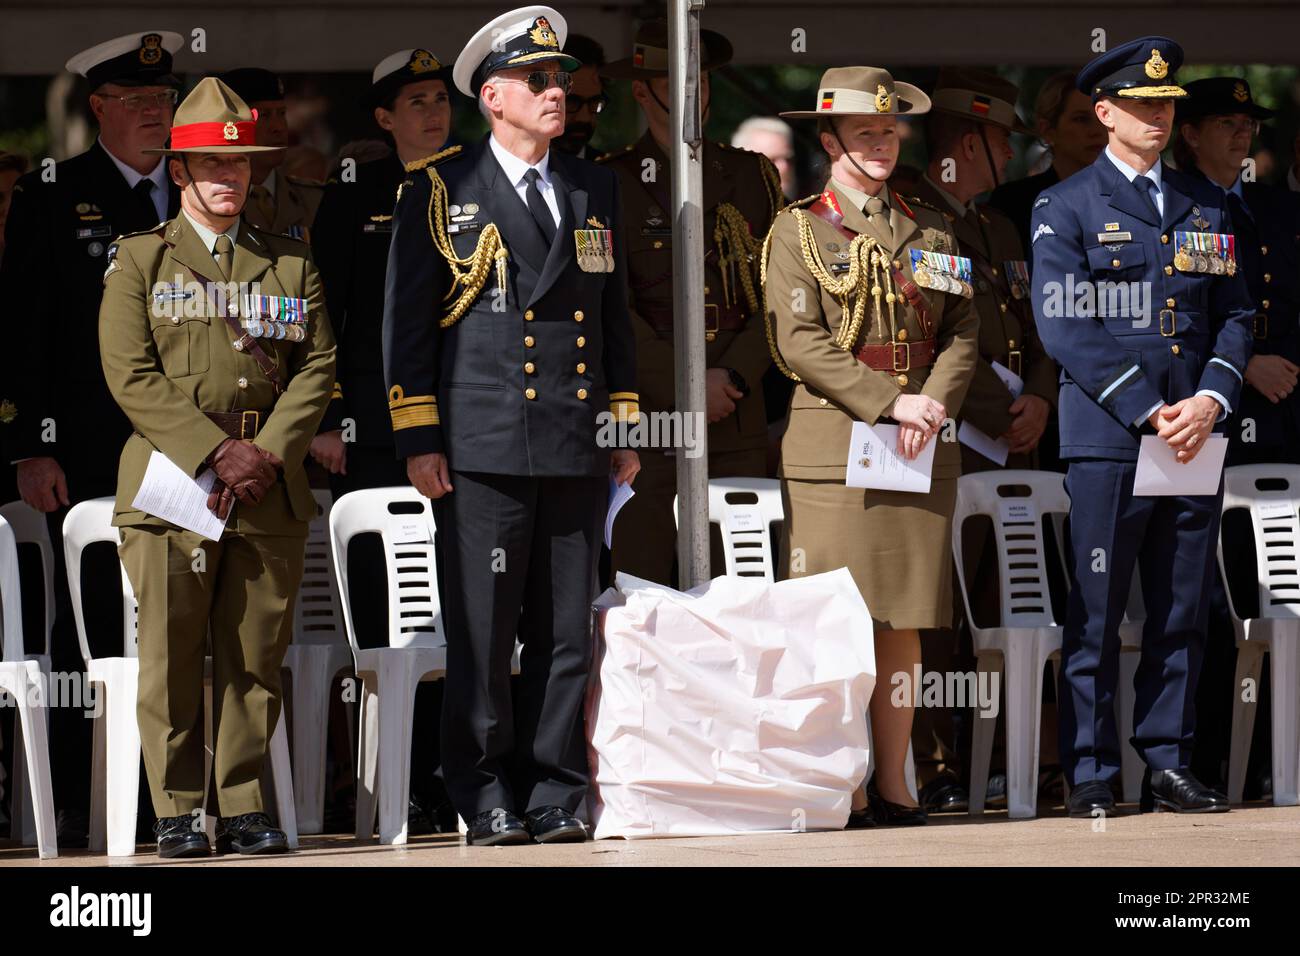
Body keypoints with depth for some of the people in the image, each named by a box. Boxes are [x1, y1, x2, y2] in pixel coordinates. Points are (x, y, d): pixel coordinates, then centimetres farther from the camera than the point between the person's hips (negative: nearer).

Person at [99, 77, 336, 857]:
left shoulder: (291, 263, 15)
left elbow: (317, 367, 8)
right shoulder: (139, 260, 6)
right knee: (172, 659, -5)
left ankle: (245, 809, 8)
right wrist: (215, 454, -12)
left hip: (271, 491, 2)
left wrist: (270, 454, -8)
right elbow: (132, 376, -3)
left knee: (257, 659, 2)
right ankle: (178, 814, 1)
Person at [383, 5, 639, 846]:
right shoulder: (442, 190, 3)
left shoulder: (594, 190, 16)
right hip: (482, 452, -4)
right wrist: (418, 439, -6)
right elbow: (407, 319, 1)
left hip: (578, 451, 4)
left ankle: (554, 798, 9)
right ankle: (488, 799, 4)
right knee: (481, 635, -3)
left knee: (566, 634, 4)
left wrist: (625, 427, 15)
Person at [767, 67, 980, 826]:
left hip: (924, 451, 4)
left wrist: (935, 406, -9)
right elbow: (800, 341, -8)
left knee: (905, 625, 5)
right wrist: (893, 404, -15)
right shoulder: (799, 231, 2)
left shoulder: (931, 232, 15)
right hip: (835, 444, -4)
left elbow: (964, 334, 10)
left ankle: (894, 785, 9)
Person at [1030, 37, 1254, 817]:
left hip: (1196, 438, 4)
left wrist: (1210, 401, -6)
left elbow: (1236, 315, 13)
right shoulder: (1066, 209, 2)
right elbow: (1067, 328, -7)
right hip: (1108, 439, -4)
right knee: (1096, 614, -3)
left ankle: (1169, 767, 11)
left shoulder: (1206, 206, 16)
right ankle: (1092, 776, 1)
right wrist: (1147, 412, -14)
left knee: (1183, 614, 6)